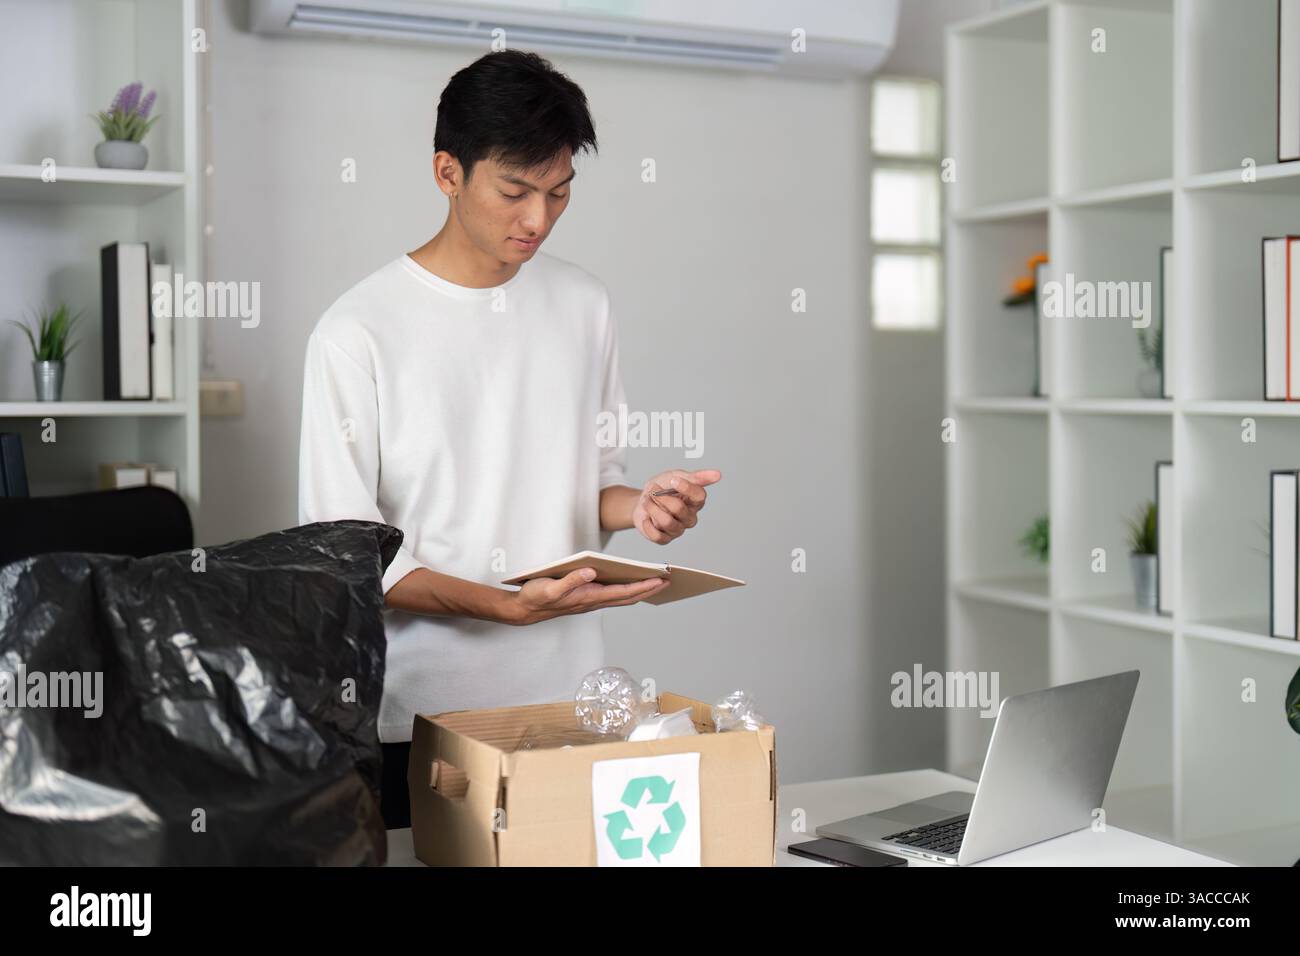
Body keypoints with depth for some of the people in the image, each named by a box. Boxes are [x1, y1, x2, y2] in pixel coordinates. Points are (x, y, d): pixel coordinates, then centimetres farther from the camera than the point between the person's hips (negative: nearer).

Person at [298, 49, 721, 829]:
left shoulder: (585, 306, 5)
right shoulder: (359, 332, -10)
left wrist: (638, 505, -8)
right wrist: (507, 606, -24)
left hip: (569, 700, 4)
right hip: (418, 717, -4)